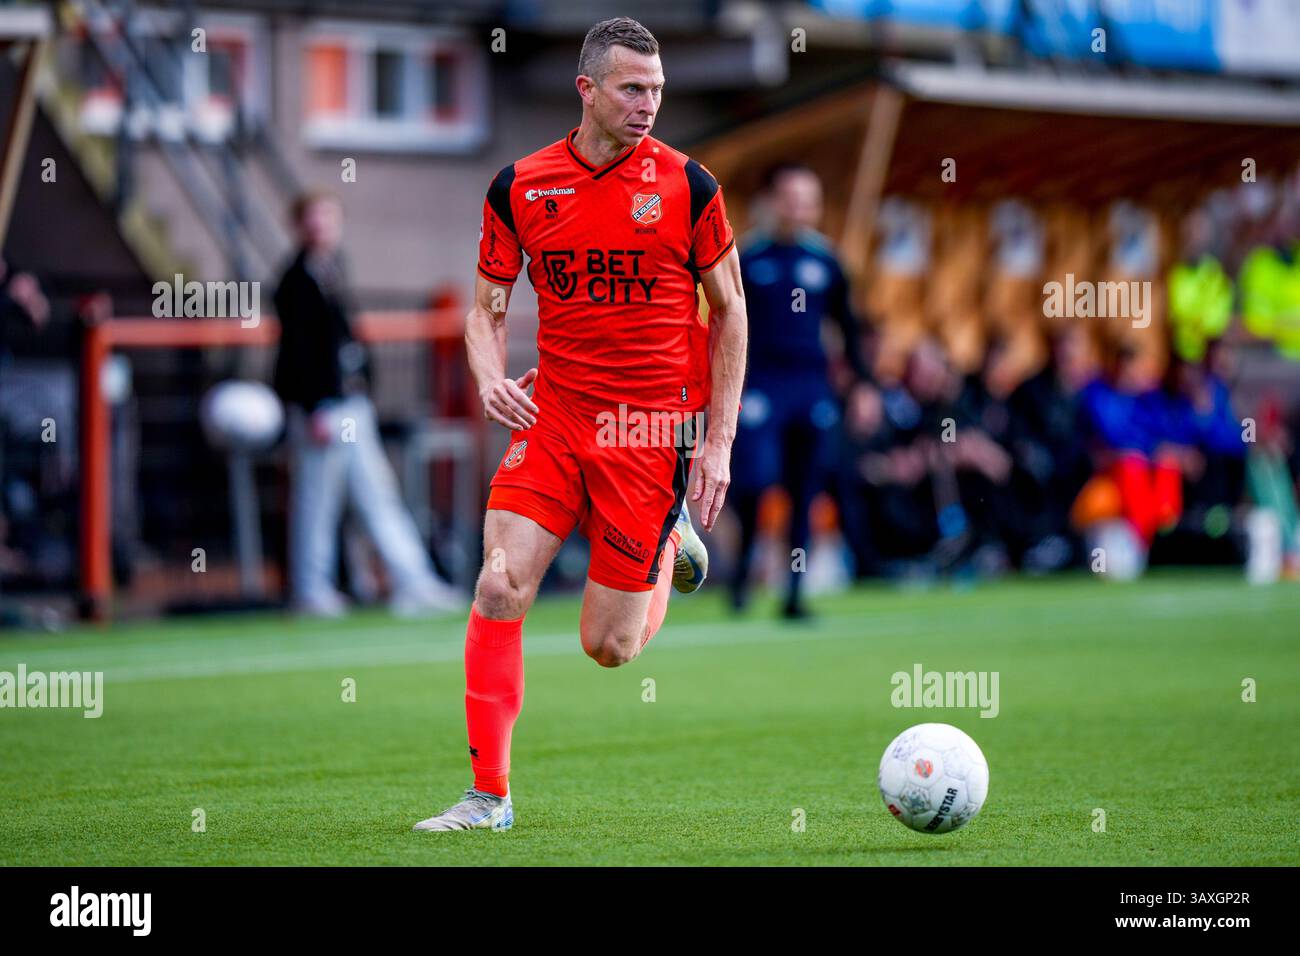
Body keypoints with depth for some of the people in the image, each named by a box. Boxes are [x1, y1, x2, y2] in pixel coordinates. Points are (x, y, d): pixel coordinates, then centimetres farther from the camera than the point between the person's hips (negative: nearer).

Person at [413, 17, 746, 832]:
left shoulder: (686, 185, -5)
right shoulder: (520, 188, 1)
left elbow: (730, 311, 3)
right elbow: (487, 306, 11)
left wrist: (720, 443, -3)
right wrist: (491, 377, -11)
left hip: (653, 428, -2)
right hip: (553, 419, 2)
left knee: (610, 647, -1)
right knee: (501, 584, -15)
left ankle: (669, 546, 34)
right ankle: (490, 796, -4)